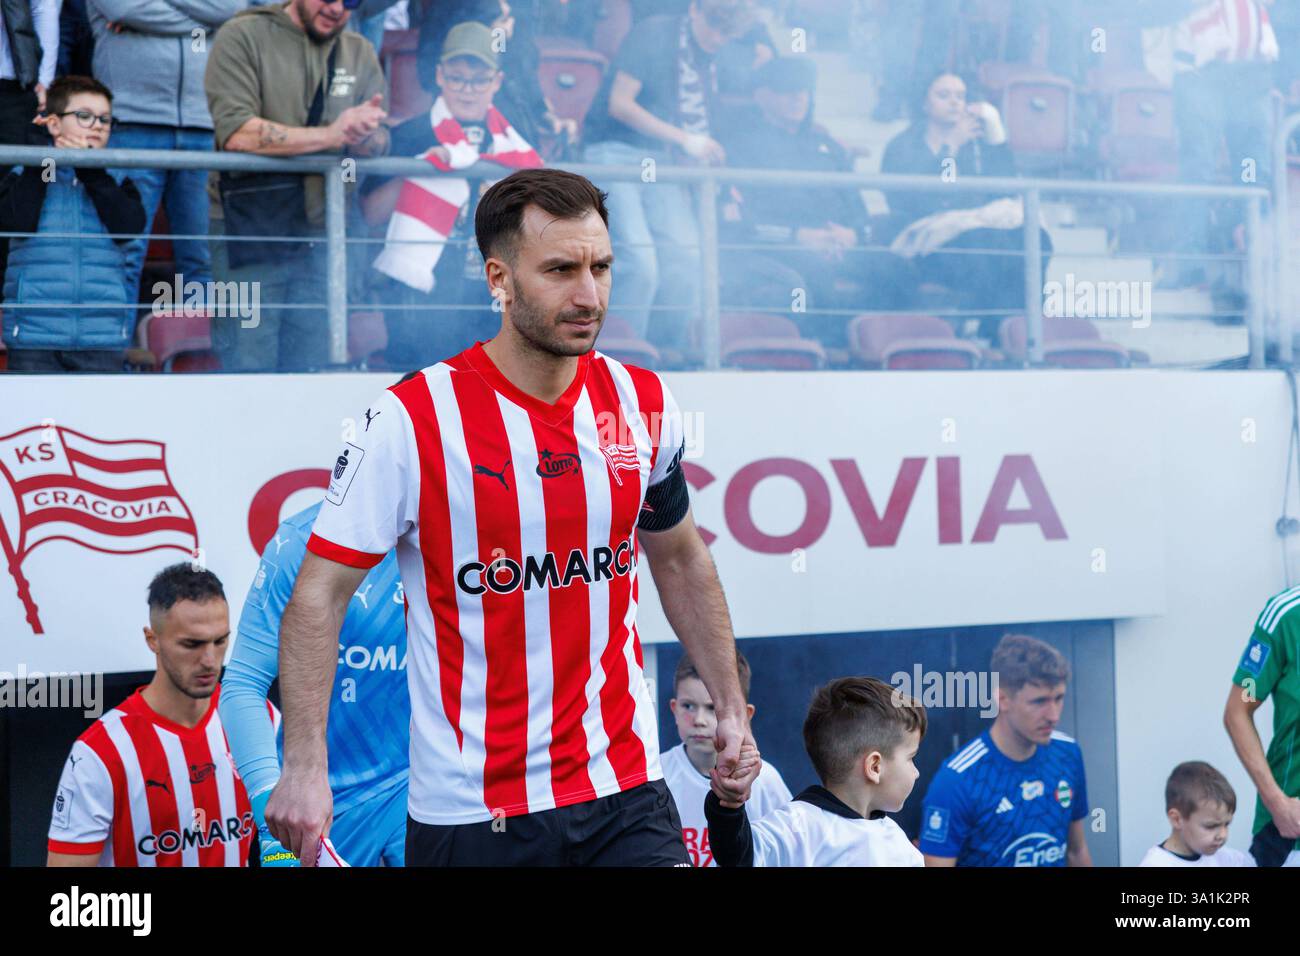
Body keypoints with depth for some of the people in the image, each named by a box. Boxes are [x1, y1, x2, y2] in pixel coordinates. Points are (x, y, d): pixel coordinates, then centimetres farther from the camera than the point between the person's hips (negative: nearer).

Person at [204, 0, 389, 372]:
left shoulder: (361, 53, 14)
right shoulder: (242, 37, -2)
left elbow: (381, 143, 7)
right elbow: (235, 133, -15)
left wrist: (365, 135, -18)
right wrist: (330, 135, -15)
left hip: (320, 237, 5)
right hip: (249, 239, -4)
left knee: (312, 362, 6)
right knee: (249, 366, -6)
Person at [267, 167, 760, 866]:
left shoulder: (644, 404, 3)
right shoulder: (411, 421, -11)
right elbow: (319, 595, -9)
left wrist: (730, 707, 16)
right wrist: (304, 766, -16)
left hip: (627, 795, 3)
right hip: (467, 810, -3)